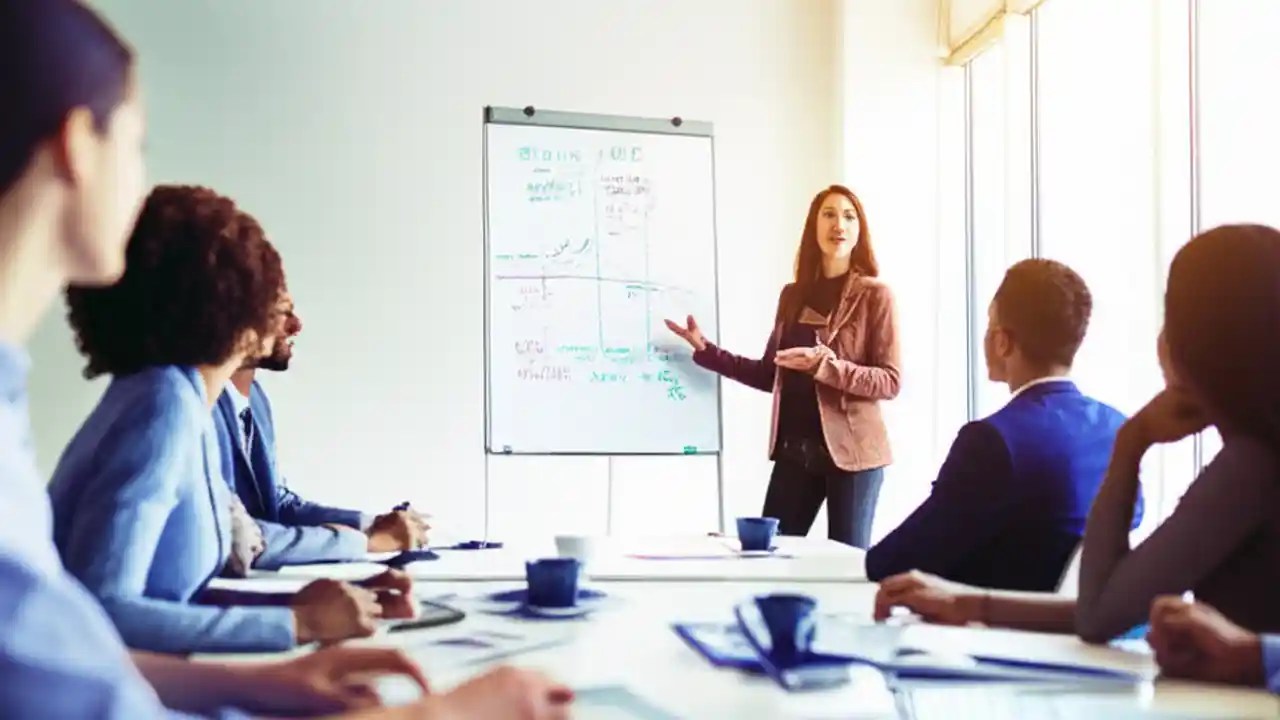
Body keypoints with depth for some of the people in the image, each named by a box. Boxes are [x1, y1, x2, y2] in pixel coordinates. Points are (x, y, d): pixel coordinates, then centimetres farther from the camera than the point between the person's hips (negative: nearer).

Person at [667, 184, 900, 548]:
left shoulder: (875, 295, -4)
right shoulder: (793, 296, 10)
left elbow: (890, 382, -10)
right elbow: (771, 375, 15)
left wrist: (824, 365, -22)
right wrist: (706, 351, 10)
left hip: (851, 451, -4)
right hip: (795, 450, 5)